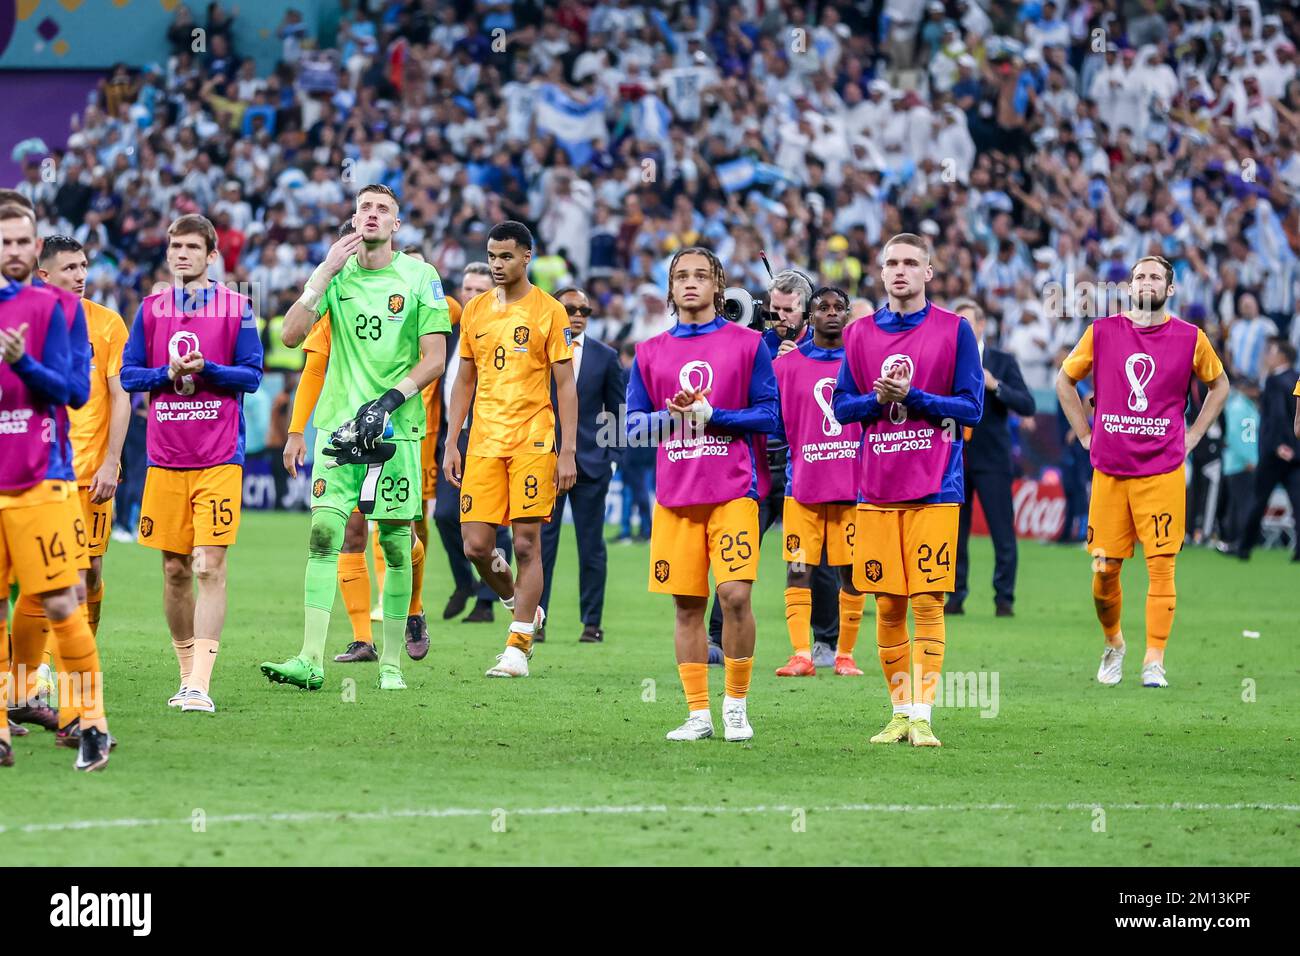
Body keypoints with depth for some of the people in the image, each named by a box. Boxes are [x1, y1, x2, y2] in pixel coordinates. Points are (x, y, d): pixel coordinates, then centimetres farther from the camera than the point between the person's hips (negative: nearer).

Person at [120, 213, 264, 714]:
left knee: (209, 565, -11)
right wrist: (168, 374, -10)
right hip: (164, 457, 3)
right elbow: (129, 374, 8)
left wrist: (206, 369, -16)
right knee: (174, 569, 8)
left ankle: (200, 684, -14)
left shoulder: (236, 307, 1)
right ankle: (186, 672, 20)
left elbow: (252, 374, -1)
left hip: (219, 459, -3)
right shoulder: (151, 309, 9)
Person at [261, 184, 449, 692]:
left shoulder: (419, 276, 1)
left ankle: (392, 662, 10)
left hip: (395, 428, -2)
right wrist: (325, 272, -8)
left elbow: (434, 359, 0)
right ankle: (310, 660, -11)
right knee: (323, 533, -9)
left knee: (395, 542, 1)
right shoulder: (337, 273, 8)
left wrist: (389, 400, -13)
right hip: (339, 422, 2)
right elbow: (291, 336, -2)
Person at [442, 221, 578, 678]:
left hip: (532, 440, -4)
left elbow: (566, 386, -2)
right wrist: (451, 443, 11)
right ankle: (521, 606, 23)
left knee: (526, 543, -6)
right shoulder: (474, 311, 12)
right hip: (483, 443, 4)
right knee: (476, 545, -3)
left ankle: (518, 647, -1)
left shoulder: (549, 312, -1)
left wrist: (568, 451, -8)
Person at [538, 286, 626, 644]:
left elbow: (618, 411, 10)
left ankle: (592, 622, 7)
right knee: (541, 543, -3)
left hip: (591, 464, 1)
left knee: (591, 547, 3)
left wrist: (610, 454, 2)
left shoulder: (605, 357, 6)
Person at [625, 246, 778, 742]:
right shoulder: (649, 353, 12)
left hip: (732, 492, -3)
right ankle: (698, 714, 9)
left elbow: (768, 416, 0)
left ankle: (736, 704, 1)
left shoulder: (747, 344, 4)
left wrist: (710, 415, -11)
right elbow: (634, 426, 10)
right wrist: (672, 415, -9)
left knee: (735, 594, -14)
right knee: (687, 604, 3)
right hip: (674, 496, 3)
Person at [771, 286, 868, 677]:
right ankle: (801, 655, -6)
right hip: (802, 485, 0)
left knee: (851, 572, 2)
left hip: (854, 486, 0)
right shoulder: (786, 365, 6)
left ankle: (845, 655, 11)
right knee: (799, 570, -6)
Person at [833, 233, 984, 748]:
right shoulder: (859, 333, 9)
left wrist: (912, 397, -14)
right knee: (887, 605, 5)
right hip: (876, 488, 3)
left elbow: (971, 407, -3)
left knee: (927, 602, -7)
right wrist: (877, 400, -11)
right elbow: (842, 406, 9)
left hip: (934, 488, -3)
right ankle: (899, 711, 14)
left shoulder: (954, 330, 0)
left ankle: (921, 715, -6)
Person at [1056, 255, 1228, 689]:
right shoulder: (1102, 332, 3)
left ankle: (1154, 661, -5)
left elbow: (1219, 383, 19)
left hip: (1163, 470, -1)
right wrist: (1086, 435, 10)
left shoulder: (1190, 338, 2)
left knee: (1161, 565, -7)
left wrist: (1193, 435, 10)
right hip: (1109, 469, 1)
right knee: (1104, 567, 3)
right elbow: (1064, 380, 16)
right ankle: (1113, 644, 25)